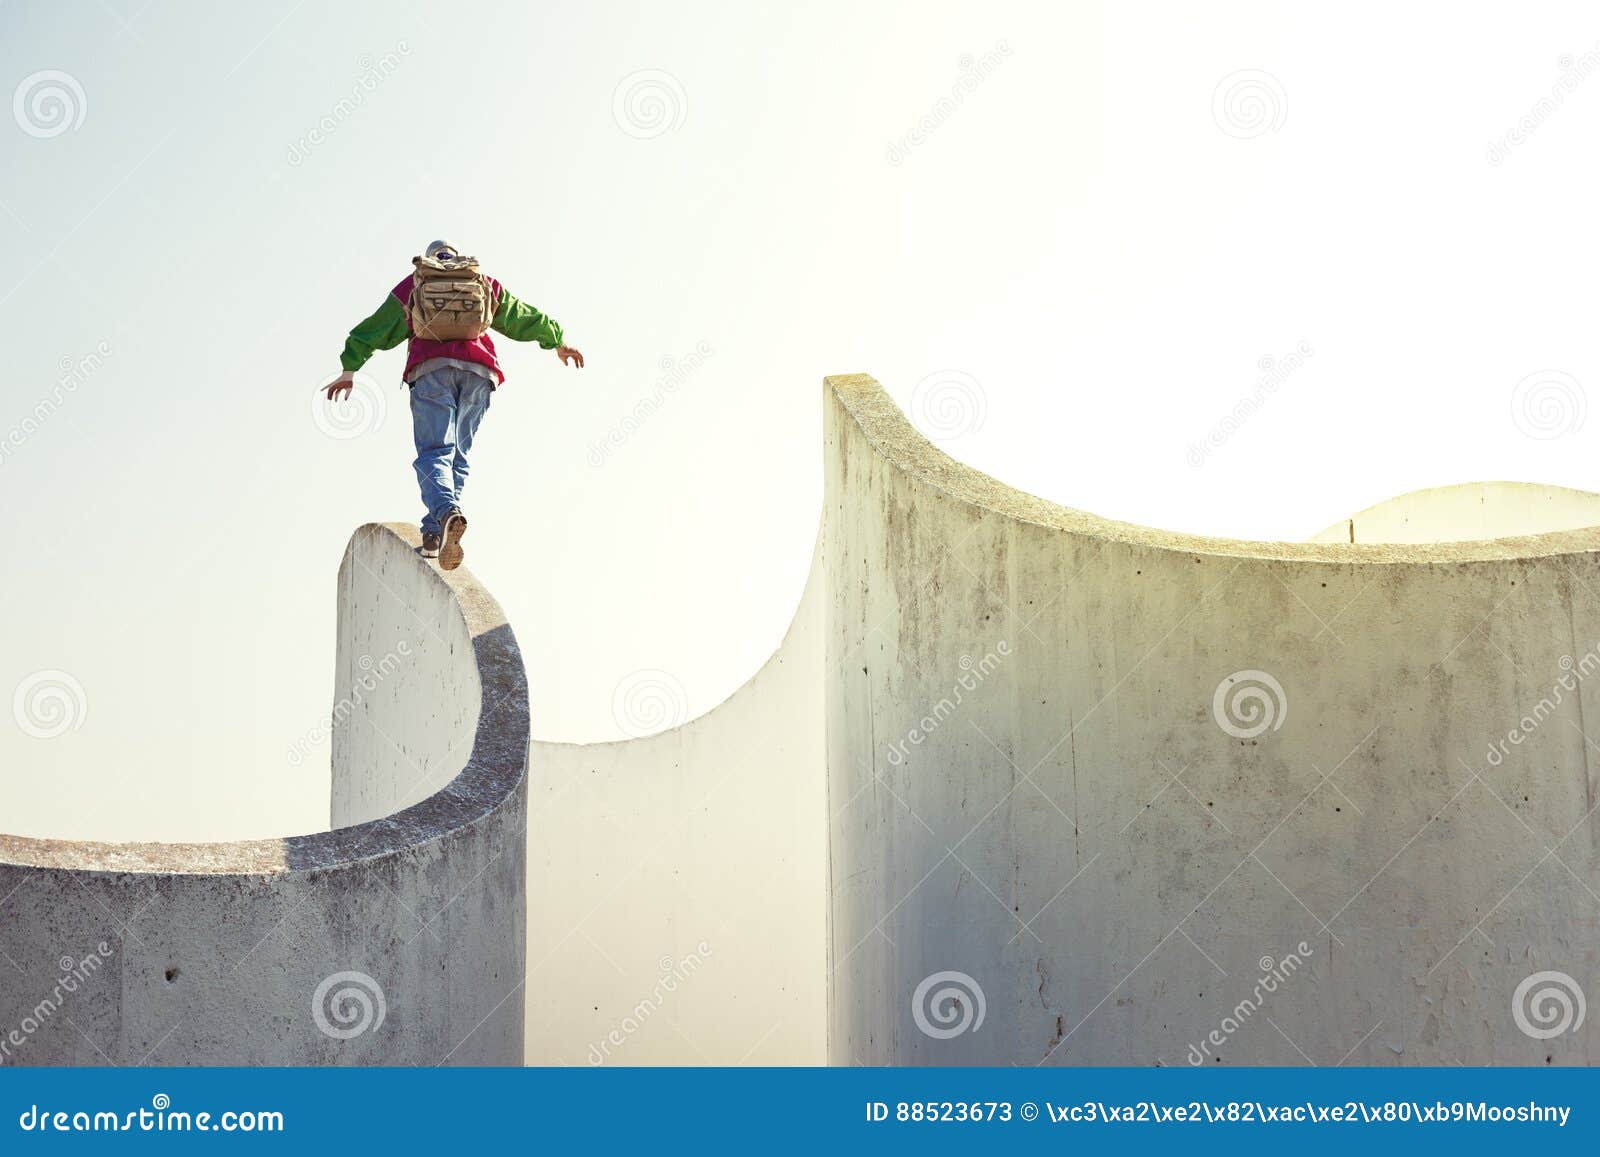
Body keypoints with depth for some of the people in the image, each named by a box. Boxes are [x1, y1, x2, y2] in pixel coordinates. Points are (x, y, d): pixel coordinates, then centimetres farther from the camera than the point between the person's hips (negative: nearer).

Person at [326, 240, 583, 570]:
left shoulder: (411, 286, 23)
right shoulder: (486, 285, 25)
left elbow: (375, 329, 23)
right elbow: (525, 318, 34)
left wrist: (349, 370, 29)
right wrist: (558, 341, 50)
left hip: (431, 368, -2)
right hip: (478, 369, 2)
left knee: (434, 452, -10)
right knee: (457, 454, 9)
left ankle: (447, 512, -39)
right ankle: (434, 534, -1)